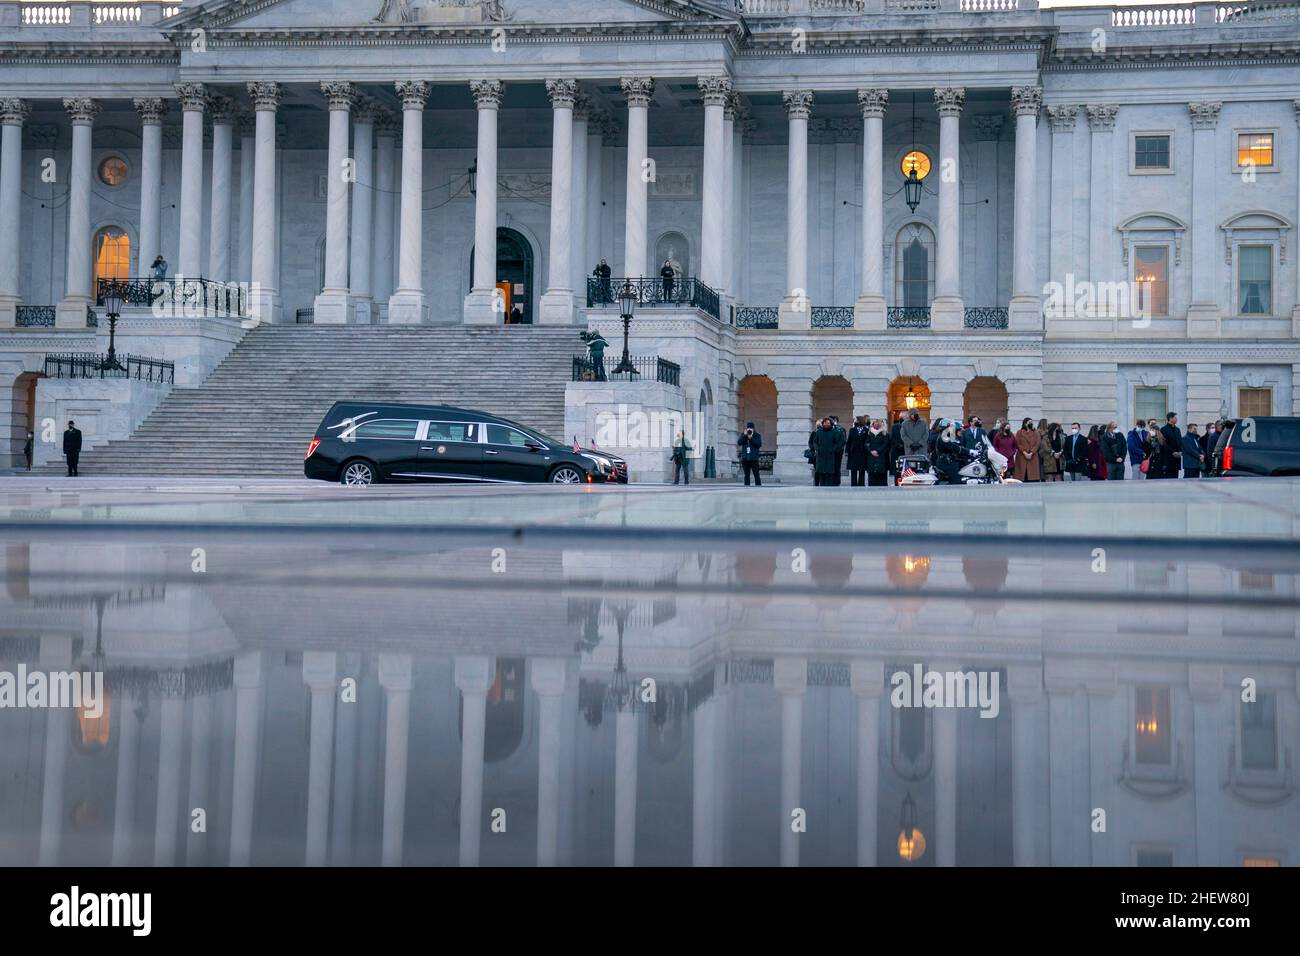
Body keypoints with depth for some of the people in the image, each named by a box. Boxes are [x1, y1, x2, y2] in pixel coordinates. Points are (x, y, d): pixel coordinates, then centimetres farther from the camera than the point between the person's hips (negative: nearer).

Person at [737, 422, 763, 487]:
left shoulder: (757, 435, 4)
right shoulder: (743, 435, 11)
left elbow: (759, 444, -9)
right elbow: (739, 443, -3)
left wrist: (751, 438, -15)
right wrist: (745, 435, -12)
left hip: (754, 458, -3)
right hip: (745, 458, 3)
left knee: (756, 474, -6)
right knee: (746, 474, 6)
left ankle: (758, 486, -4)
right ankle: (746, 486, 9)